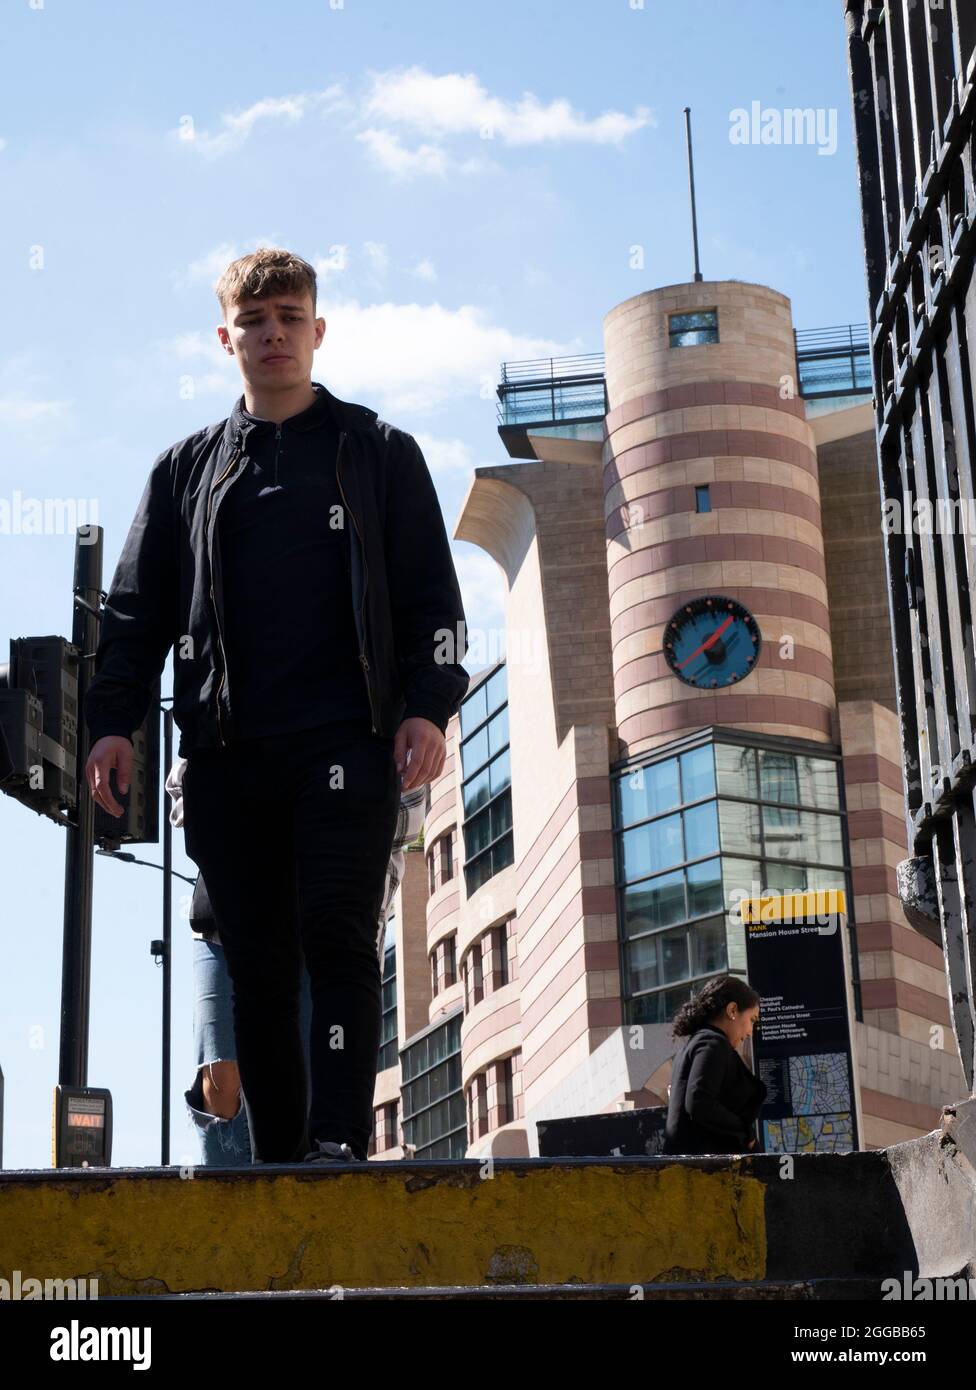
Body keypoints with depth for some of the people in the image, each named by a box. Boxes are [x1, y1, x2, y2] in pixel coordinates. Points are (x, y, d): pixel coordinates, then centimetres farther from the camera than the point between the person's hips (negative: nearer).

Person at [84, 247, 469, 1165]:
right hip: (226, 751, 3)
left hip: (346, 743, -3)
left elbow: (432, 596, 7)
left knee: (335, 935, -14)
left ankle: (338, 1141, -16)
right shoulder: (187, 468, 18)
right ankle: (276, 1159, 8)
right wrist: (114, 719, 2)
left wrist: (428, 707, -7)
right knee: (257, 966, 3)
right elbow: (135, 608, 15)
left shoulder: (378, 451, 11)